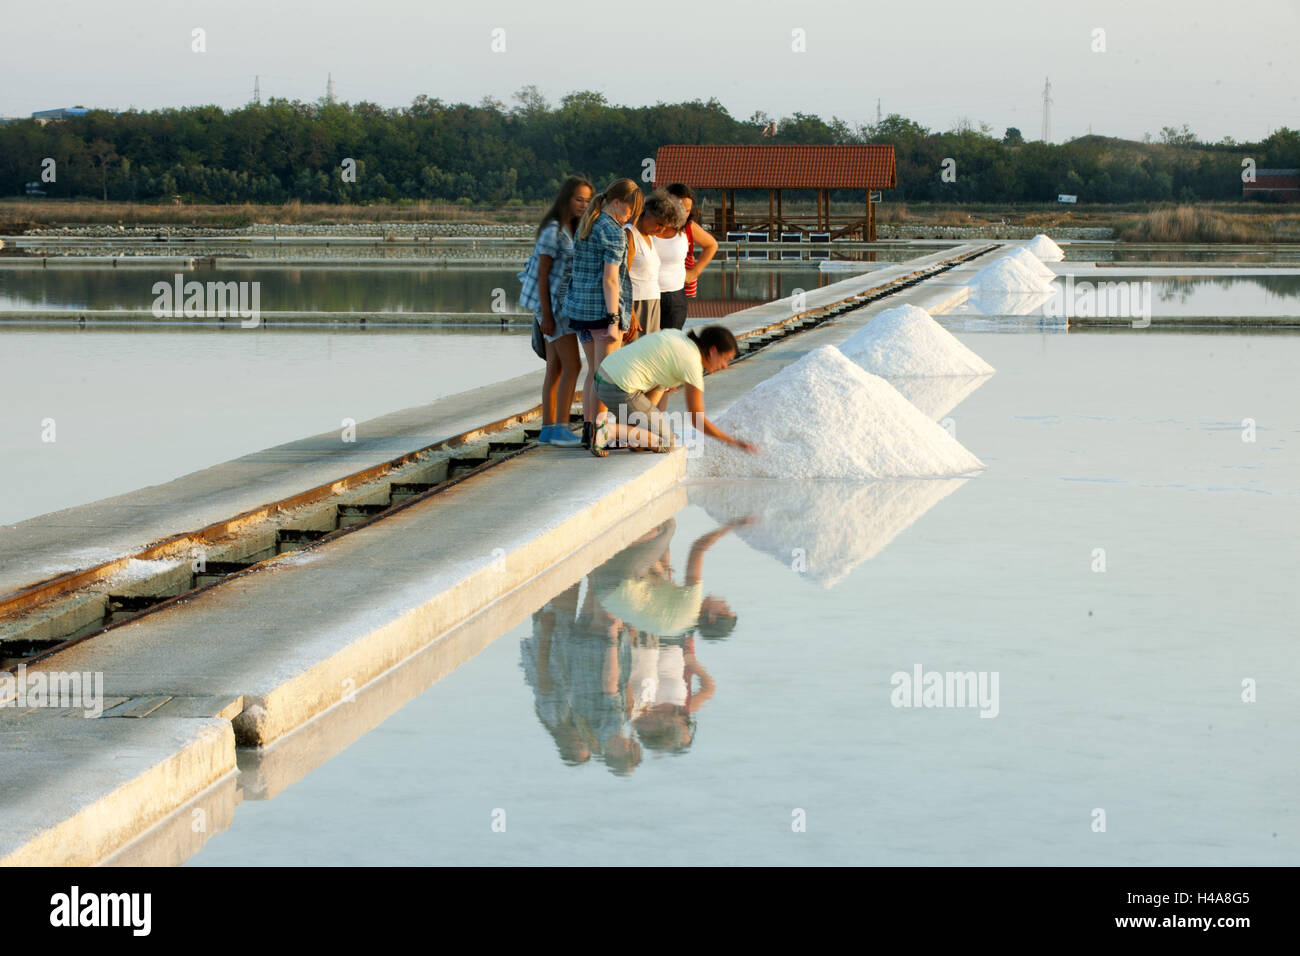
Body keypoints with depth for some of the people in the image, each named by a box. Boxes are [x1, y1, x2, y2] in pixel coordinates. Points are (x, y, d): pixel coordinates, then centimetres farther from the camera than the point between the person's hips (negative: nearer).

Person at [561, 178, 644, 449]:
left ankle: (587, 428, 17)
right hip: (604, 308, -8)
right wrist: (613, 321, -20)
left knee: (593, 371, 16)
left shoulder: (585, 226, 13)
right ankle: (598, 433, -2)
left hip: (579, 306, 8)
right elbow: (610, 279, -19)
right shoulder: (613, 232, -13)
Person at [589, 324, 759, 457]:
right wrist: (732, 441, 4)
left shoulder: (676, 335, 17)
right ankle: (608, 431, -10)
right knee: (666, 444, 3)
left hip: (603, 379, 9)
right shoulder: (693, 364, -7)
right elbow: (697, 421, -5)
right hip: (620, 392, -9)